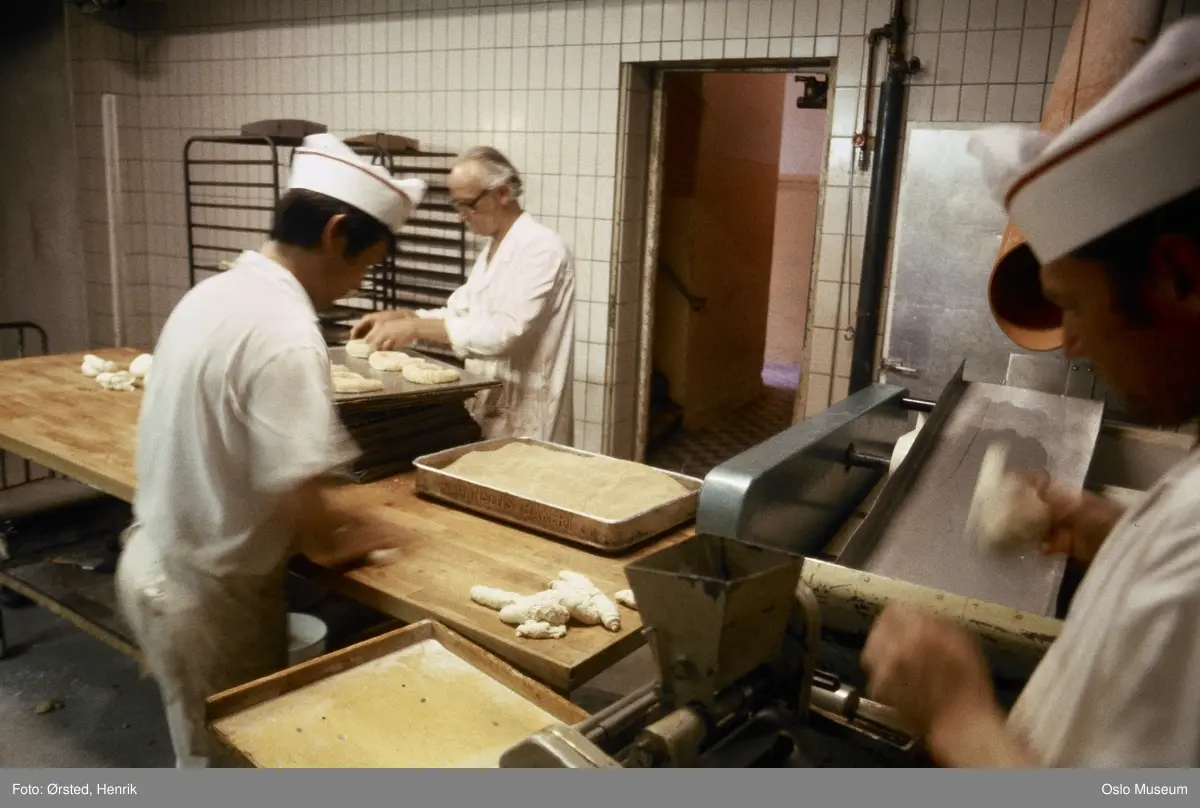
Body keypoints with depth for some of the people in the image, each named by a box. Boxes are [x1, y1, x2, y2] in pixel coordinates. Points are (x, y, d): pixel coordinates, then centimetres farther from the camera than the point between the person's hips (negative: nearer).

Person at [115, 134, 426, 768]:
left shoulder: (214, 293, 2)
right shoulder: (285, 333, -27)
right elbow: (299, 499, -28)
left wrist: (319, 521, 9)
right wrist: (336, 543, -6)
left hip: (157, 563, 9)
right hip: (210, 590, -8)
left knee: (209, 749, 26)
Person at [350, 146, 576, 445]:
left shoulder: (541, 247, -17)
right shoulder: (493, 249, 13)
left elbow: (506, 330, -27)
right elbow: (460, 313, 15)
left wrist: (416, 327, -26)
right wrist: (397, 318, 0)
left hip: (524, 418, -8)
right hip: (488, 407, 8)